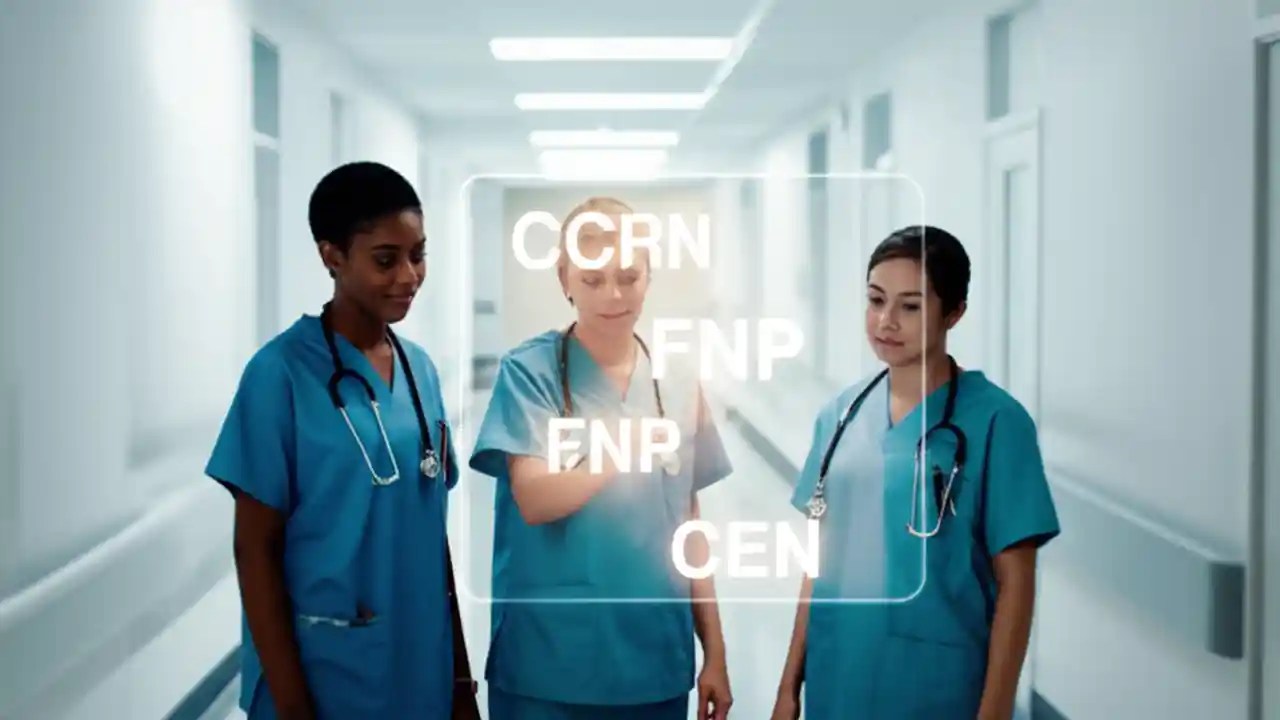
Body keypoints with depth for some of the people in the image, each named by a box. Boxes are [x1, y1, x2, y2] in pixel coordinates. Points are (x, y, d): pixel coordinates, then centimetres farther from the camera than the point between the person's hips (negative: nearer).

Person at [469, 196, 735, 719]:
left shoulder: (679, 387, 6)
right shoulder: (530, 371, -6)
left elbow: (688, 528, 10)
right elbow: (534, 499, -15)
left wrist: (715, 652, 10)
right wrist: (630, 445, -20)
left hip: (658, 667, 4)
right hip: (548, 669, -4)